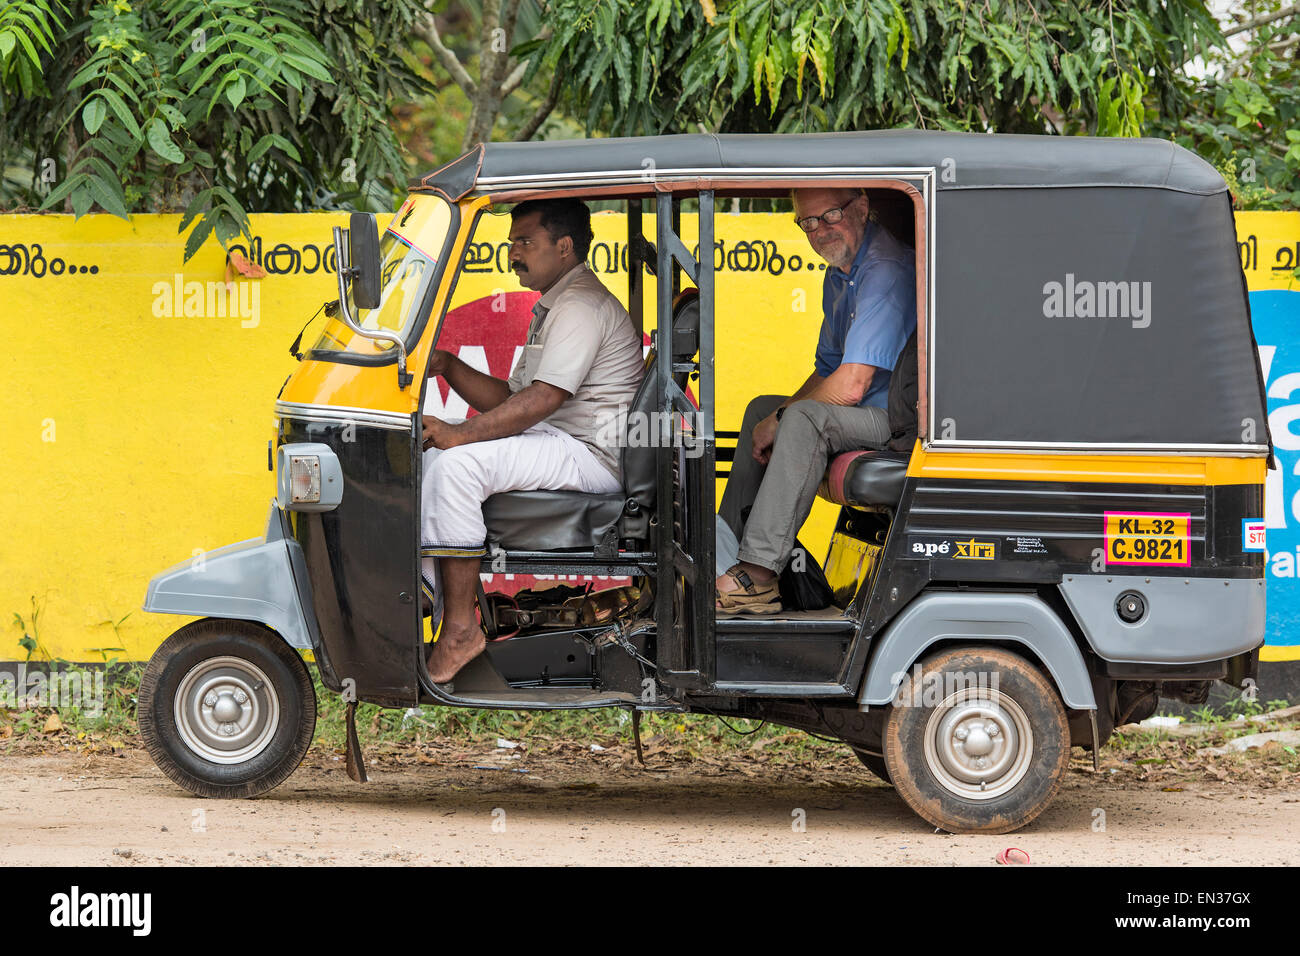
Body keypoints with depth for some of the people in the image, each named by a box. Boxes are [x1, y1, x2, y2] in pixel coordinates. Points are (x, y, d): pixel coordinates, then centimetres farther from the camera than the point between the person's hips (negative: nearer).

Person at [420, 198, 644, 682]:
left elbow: (544, 398, -24)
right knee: (430, 456, 4)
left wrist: (461, 434, -30)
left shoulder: (581, 307, -12)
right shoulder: (553, 308, 24)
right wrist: (448, 367, 5)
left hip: (590, 458, -11)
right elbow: (509, 399, 21)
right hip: (557, 446, 11)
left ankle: (460, 629, -25)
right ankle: (424, 599, -6)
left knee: (458, 462, -27)